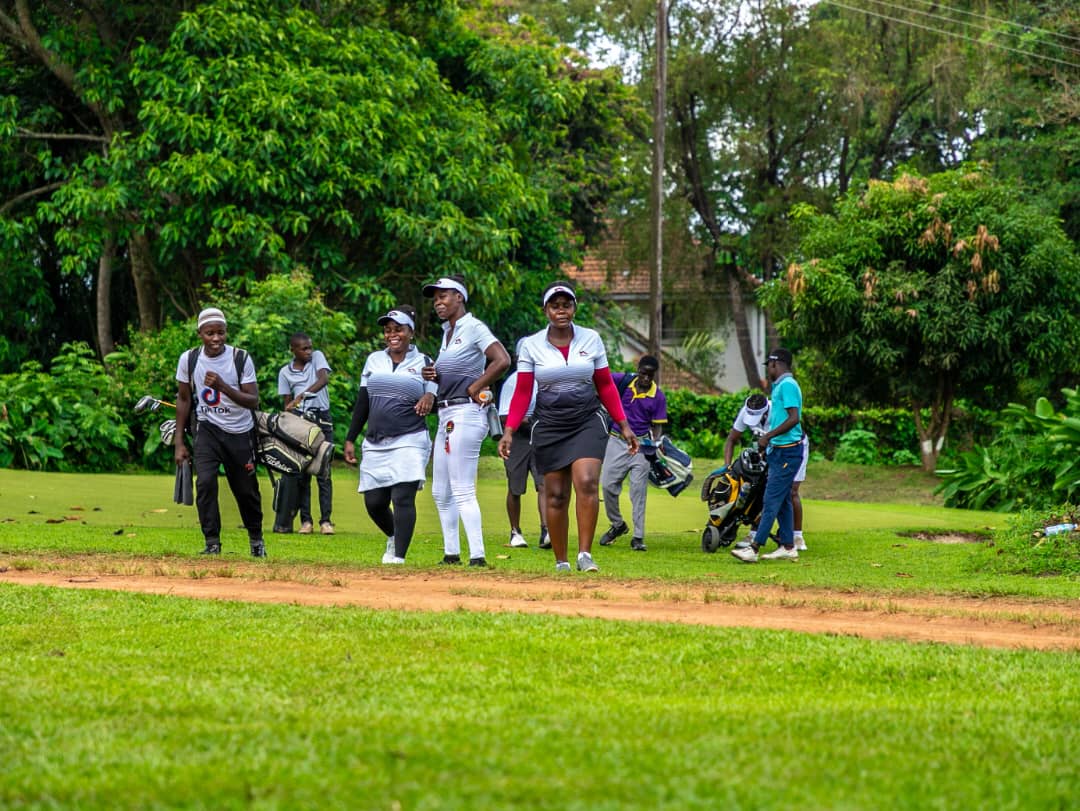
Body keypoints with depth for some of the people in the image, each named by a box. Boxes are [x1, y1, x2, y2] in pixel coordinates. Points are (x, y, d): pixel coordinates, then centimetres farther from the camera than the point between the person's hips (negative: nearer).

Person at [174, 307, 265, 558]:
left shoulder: (241, 358, -15)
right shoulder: (189, 359, -9)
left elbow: (254, 402, -17)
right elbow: (184, 399, 4)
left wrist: (223, 386, -33)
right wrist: (179, 440, 2)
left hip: (240, 433, 0)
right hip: (207, 429, 0)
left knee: (246, 490, 9)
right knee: (205, 482, -20)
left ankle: (256, 537, 34)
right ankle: (212, 544, -12)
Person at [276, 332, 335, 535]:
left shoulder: (317, 357, 4)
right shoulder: (285, 372, 8)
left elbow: (323, 379, -14)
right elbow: (286, 403, 10)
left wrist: (302, 395, -25)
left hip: (321, 419, -1)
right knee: (302, 472, 0)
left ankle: (325, 520, -4)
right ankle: (305, 520, 3)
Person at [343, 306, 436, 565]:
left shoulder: (423, 363, 4)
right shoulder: (374, 360, 14)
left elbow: (434, 403, 2)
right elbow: (362, 403, 15)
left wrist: (430, 398, -22)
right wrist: (350, 439, 11)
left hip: (409, 442, -4)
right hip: (375, 444, 4)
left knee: (403, 498, -15)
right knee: (374, 502, 2)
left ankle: (399, 556, -16)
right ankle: (394, 537, 30)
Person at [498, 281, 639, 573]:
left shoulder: (591, 339, 3)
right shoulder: (532, 345, 0)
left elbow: (605, 386, 9)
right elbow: (522, 392, 1)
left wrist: (623, 425, 5)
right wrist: (509, 431, -9)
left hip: (587, 422, 0)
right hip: (548, 426, 0)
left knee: (587, 483, -20)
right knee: (555, 495, 3)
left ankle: (585, 554, -18)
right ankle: (560, 562, 12)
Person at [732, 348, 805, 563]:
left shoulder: (787, 385, -15)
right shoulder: (780, 386, 17)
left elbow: (794, 418, -24)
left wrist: (768, 436, -20)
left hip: (787, 452, -11)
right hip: (779, 452, 11)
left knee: (771, 500, -12)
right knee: (782, 500, 13)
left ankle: (754, 549, -15)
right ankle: (788, 547, 19)